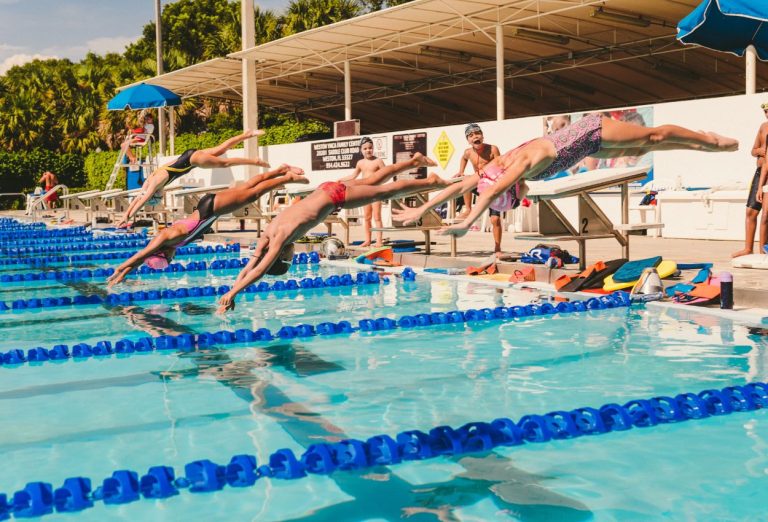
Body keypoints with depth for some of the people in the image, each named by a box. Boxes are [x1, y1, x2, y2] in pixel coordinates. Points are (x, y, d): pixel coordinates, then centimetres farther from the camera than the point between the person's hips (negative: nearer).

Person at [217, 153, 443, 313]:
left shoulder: (281, 236, -31)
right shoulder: (267, 235, -10)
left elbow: (259, 271, -36)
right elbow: (248, 268, -6)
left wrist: (232, 294, -34)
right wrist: (231, 293, -14)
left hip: (335, 195, -6)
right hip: (326, 190, 6)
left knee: (383, 192, 8)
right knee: (372, 182, 22)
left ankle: (431, 182, 23)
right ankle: (414, 161, 38)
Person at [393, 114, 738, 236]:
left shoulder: (523, 162, -40)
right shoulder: (499, 164, -18)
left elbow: (492, 192, -55)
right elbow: (460, 186, -16)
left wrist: (467, 223, -63)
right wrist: (422, 209, -21)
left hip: (594, 133, -7)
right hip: (584, 138, 7)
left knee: (654, 136, 9)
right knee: (639, 149, 22)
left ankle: (713, 140, 30)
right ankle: (706, 145, 41)